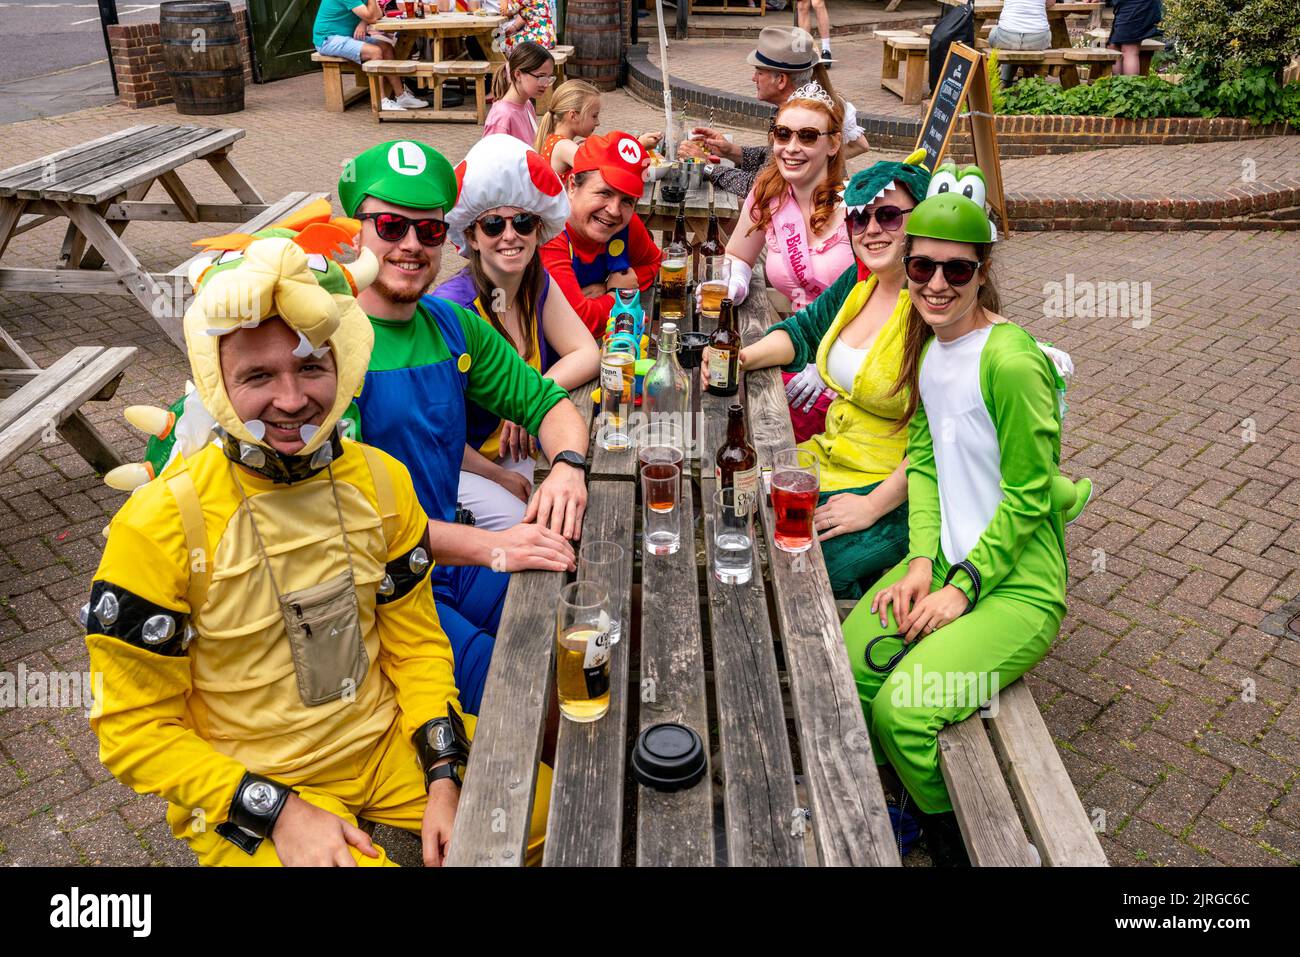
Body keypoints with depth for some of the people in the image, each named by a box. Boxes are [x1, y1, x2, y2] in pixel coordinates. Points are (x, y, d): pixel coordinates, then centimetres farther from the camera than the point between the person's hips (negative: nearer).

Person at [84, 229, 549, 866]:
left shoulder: (380, 481, -5)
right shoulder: (159, 524, -19)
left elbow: (416, 642, 2)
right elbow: (135, 729, -12)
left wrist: (443, 780, -8)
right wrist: (281, 812, -18)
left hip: (388, 742, 4)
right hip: (244, 792, -3)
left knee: (553, 812, -2)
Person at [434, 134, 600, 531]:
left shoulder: (538, 285, -2)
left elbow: (586, 354, -1)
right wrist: (498, 477, -12)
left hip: (512, 451, 7)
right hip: (455, 465, -6)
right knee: (520, 526, -27)